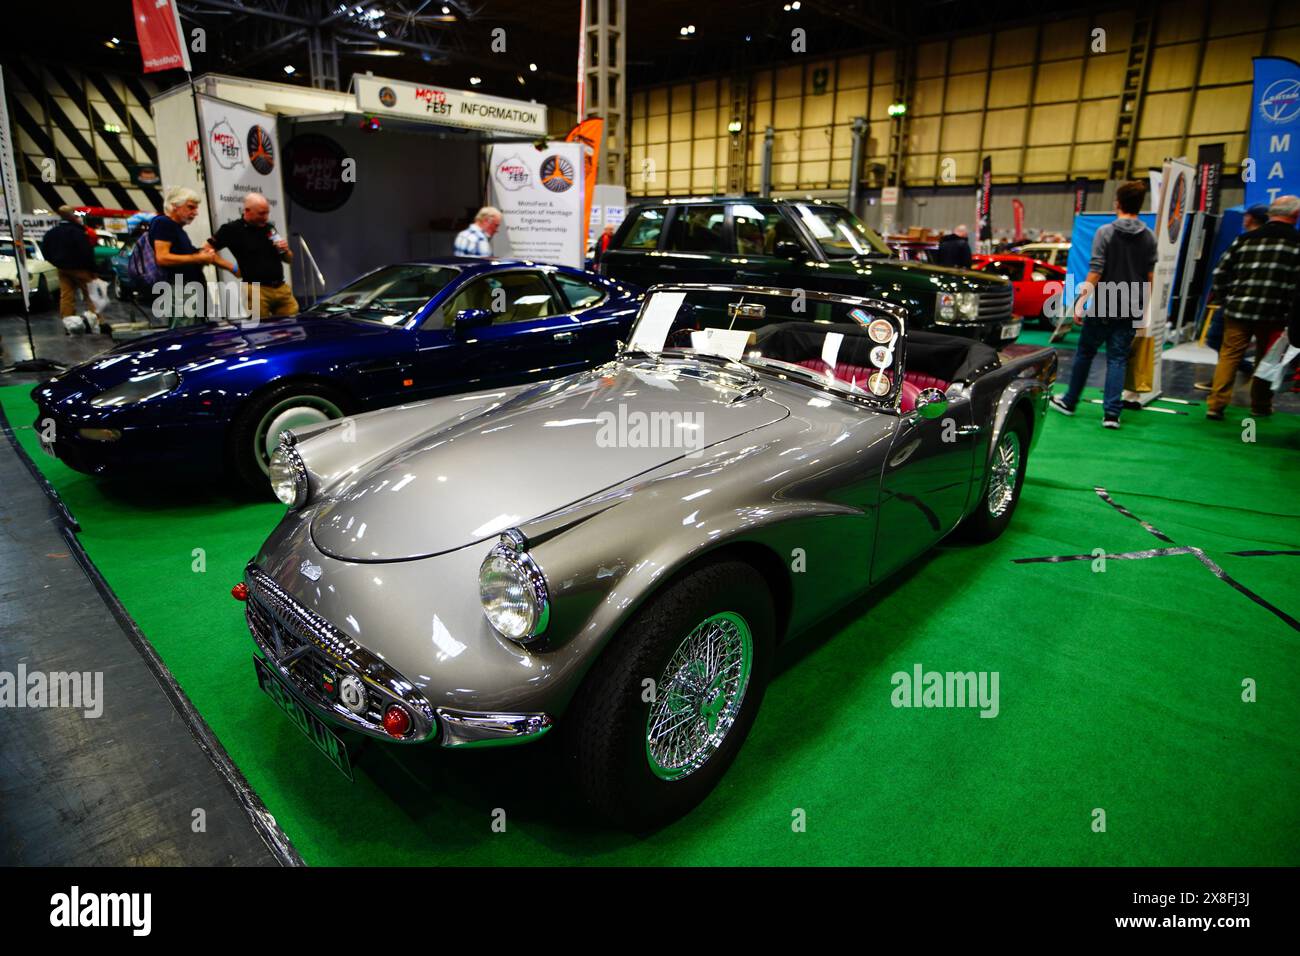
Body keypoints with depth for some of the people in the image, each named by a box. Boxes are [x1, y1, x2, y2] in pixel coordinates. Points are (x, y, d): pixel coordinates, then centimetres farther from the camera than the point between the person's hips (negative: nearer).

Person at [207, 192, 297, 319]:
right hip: (257, 290, -5)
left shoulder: (269, 228, 13)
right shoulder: (233, 229, -2)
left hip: (281, 288, 5)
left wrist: (285, 251, -3)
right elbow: (207, 249, -1)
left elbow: (289, 259, 19)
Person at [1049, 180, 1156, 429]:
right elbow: (1149, 276, 10)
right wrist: (1142, 303, 21)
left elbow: (1095, 271, -14)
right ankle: (1111, 413, -2)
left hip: (1103, 306, -3)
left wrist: (1081, 301, -11)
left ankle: (1069, 402, 23)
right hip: (1130, 309, 3)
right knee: (1118, 359, 4)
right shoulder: (1149, 237, 5)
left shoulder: (1106, 232, -8)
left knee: (1085, 353, 12)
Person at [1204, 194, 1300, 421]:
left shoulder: (1245, 239, 6)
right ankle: (1260, 406, 22)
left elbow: (1220, 273, 7)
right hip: (1274, 314, -1)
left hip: (1238, 309, 1)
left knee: (1229, 355, 5)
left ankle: (1215, 405, -4)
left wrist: (1225, 301, 16)